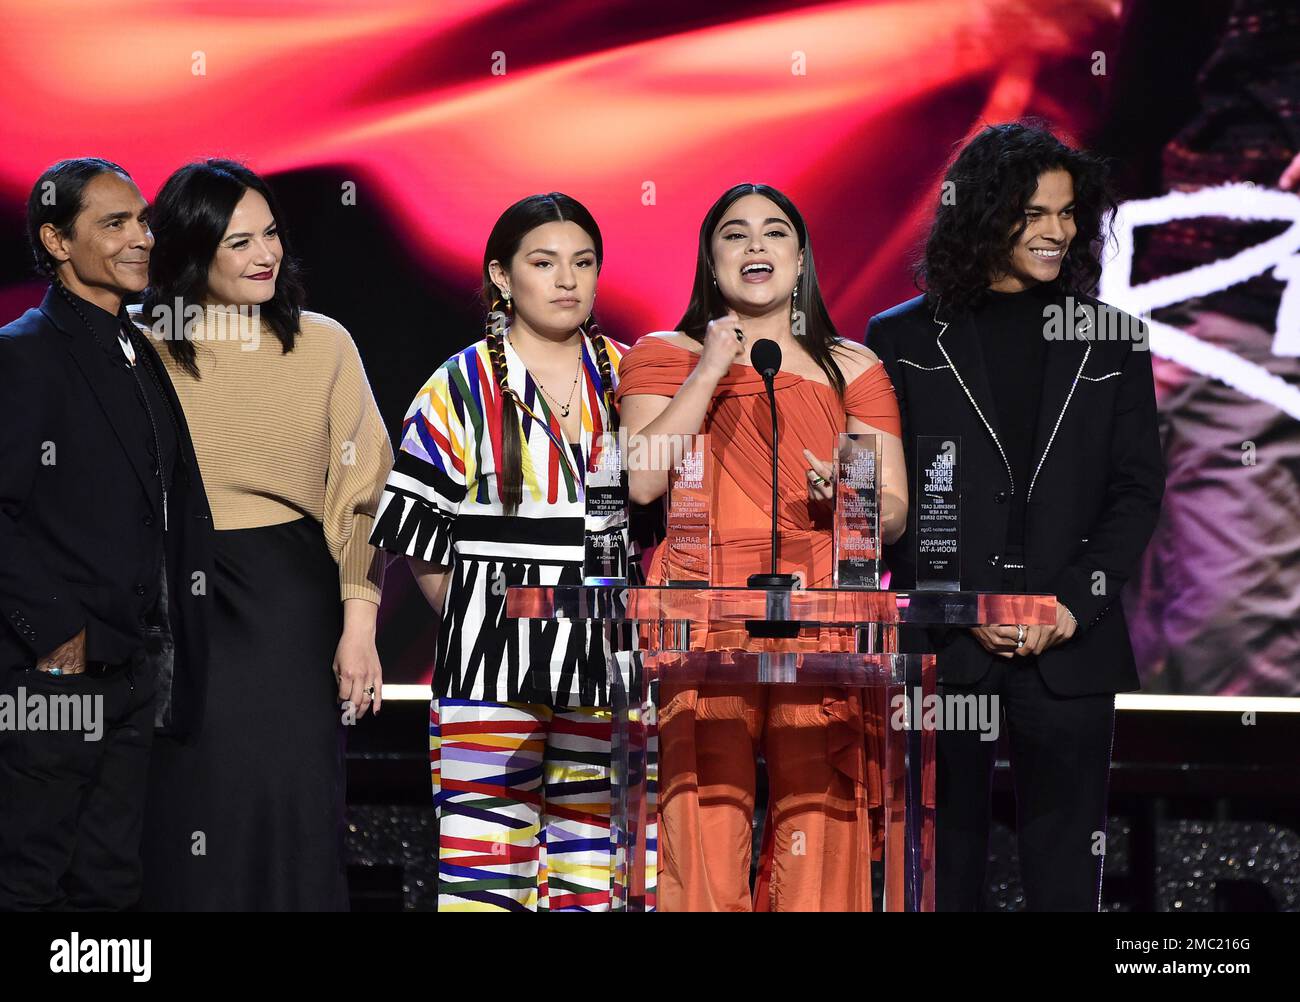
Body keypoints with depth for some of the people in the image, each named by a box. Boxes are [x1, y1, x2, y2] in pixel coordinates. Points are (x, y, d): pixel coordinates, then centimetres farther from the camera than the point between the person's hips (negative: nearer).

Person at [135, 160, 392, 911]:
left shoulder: (323, 346, 3)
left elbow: (360, 493, 1)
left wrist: (359, 625, -7)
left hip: (294, 603, 0)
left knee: (294, 811, -1)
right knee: (196, 816, 1)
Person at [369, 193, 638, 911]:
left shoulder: (627, 380, 10)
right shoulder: (461, 387, 1)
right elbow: (418, 533, 2)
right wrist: (476, 622, 2)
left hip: (608, 661, 3)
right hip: (493, 662, -3)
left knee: (596, 860, 3)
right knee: (486, 851, -6)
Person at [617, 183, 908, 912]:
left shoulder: (851, 368, 18)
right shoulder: (667, 358, 15)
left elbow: (895, 510, 12)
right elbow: (641, 480, -2)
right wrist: (711, 370, -2)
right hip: (702, 623, -1)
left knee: (818, 830, -10)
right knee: (704, 832, -14)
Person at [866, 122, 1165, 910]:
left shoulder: (1112, 342, 9)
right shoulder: (904, 340, 5)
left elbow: (1139, 490, 7)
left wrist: (1075, 605, -7)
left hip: (1071, 642, 1)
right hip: (945, 642, -1)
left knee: (1065, 872, 1)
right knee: (946, 857, 4)